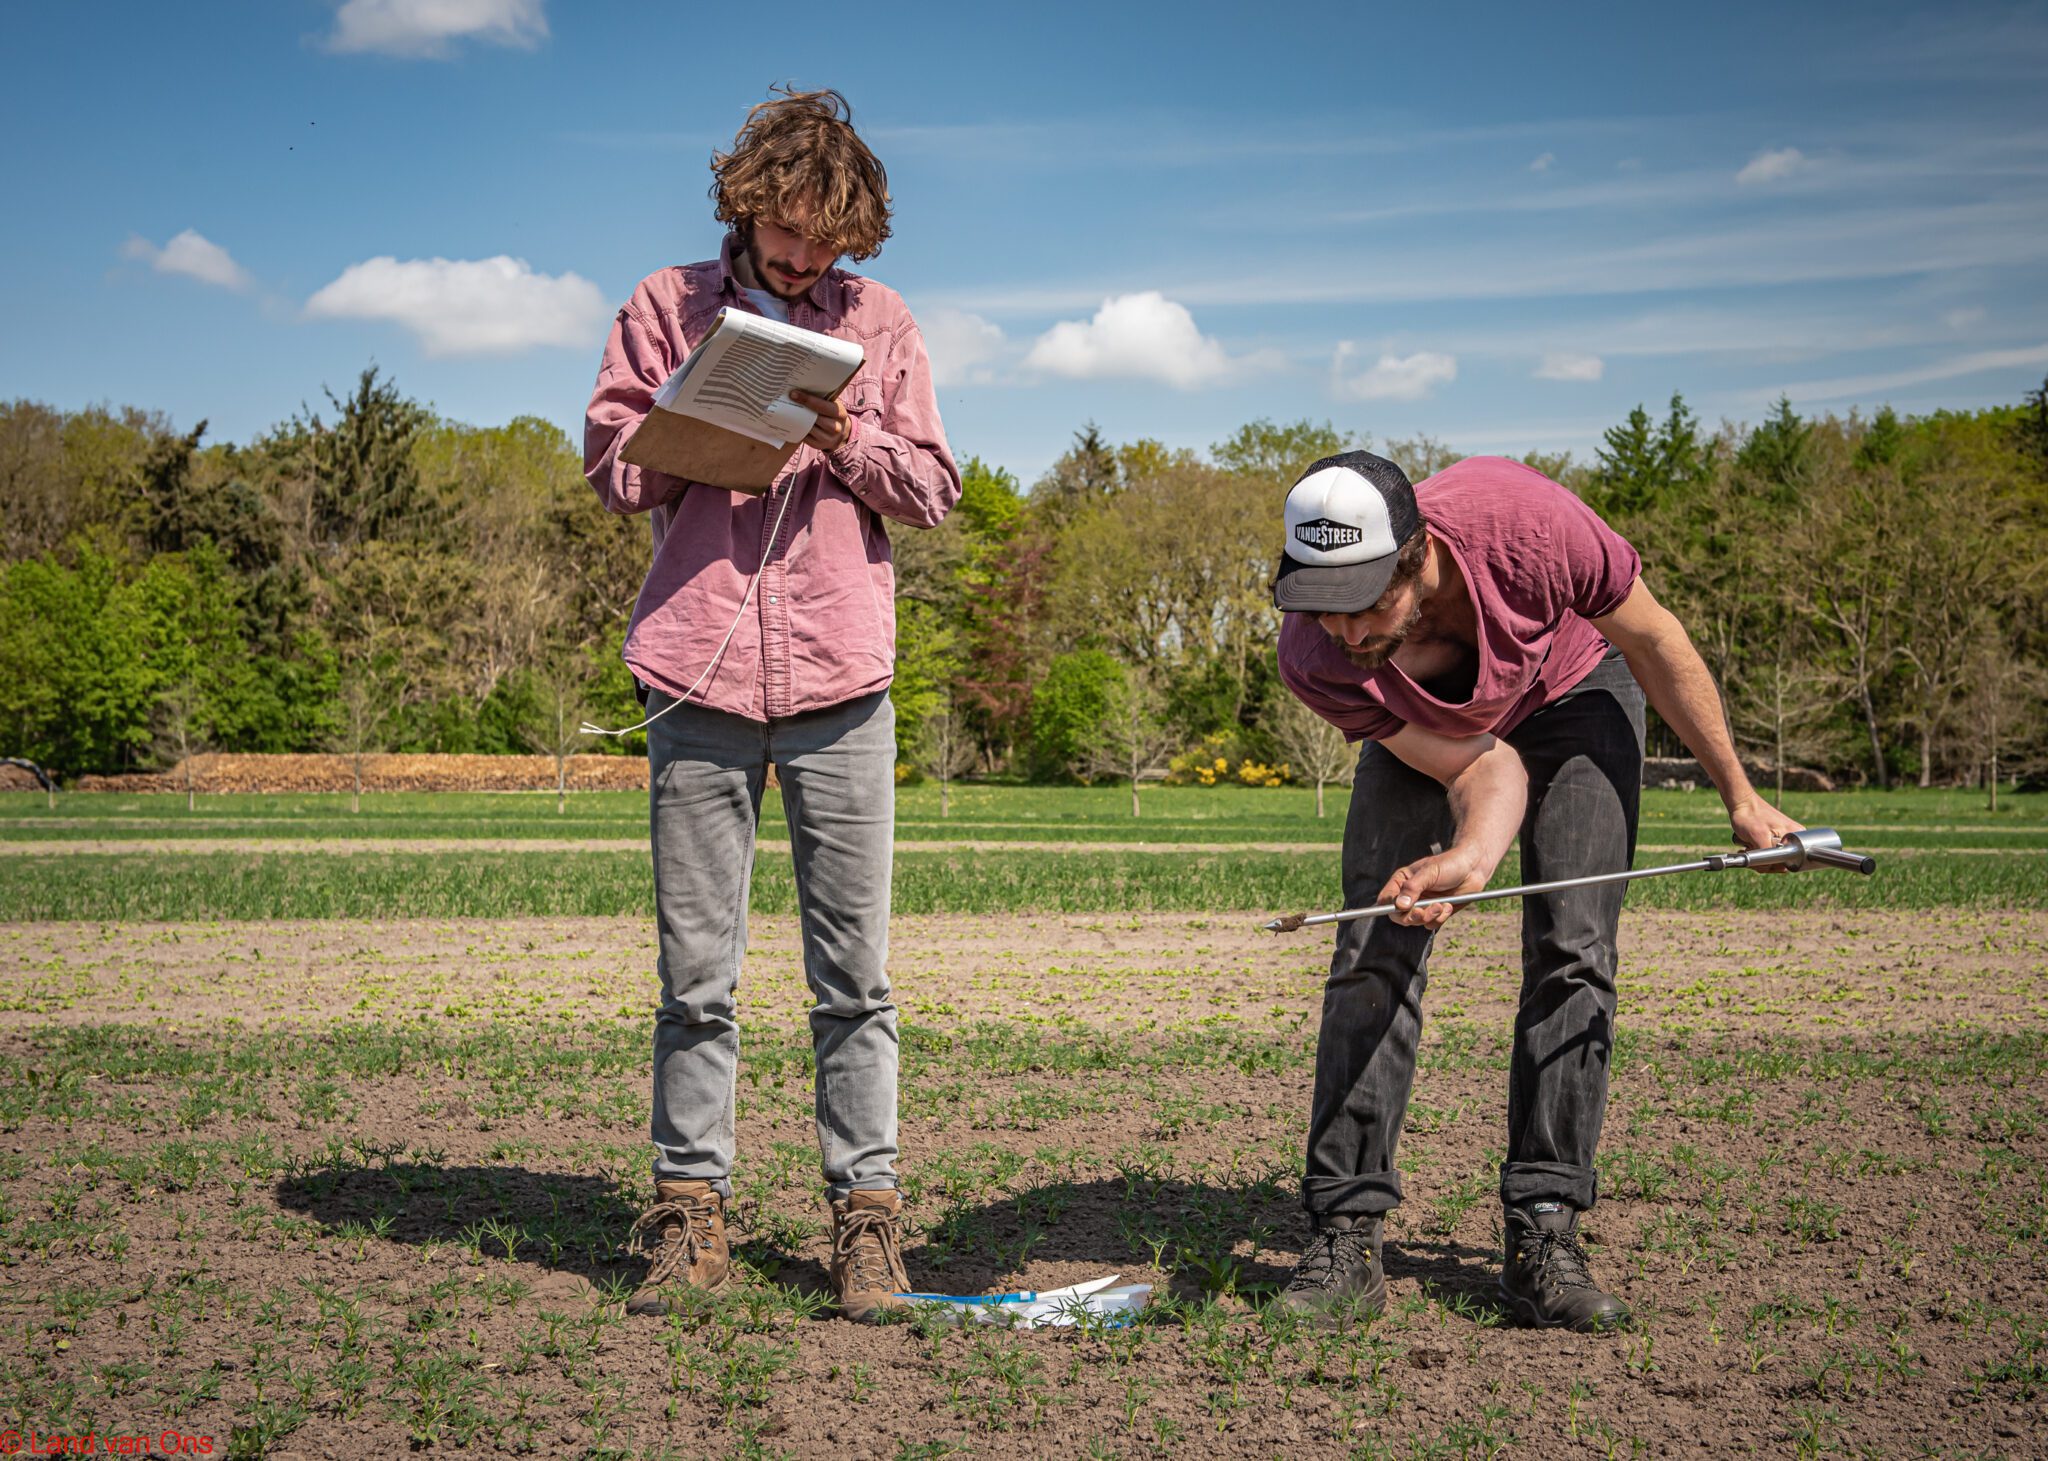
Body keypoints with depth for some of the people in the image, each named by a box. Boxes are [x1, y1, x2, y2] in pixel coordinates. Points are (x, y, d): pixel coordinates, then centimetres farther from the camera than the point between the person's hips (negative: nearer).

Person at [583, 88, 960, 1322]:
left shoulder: (880, 322, 12)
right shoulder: (668, 308, 11)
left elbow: (934, 491, 11)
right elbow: (610, 460, 9)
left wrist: (852, 443, -7)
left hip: (840, 678, 0)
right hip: (700, 671, 0)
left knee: (856, 971, 1)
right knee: (696, 968, 2)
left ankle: (867, 1210, 9)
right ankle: (691, 1213, 11)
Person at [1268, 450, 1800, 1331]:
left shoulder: (1520, 519, -41)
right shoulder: (1314, 658, -34)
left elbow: (1653, 639, -21)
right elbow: (1480, 768, -26)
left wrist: (1739, 797, -13)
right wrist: (1467, 860, -49)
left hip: (1574, 687, -1)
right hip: (1427, 730, 1)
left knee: (1571, 952, -14)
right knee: (1373, 954, -14)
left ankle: (1541, 1239, -11)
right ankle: (1344, 1237, -10)